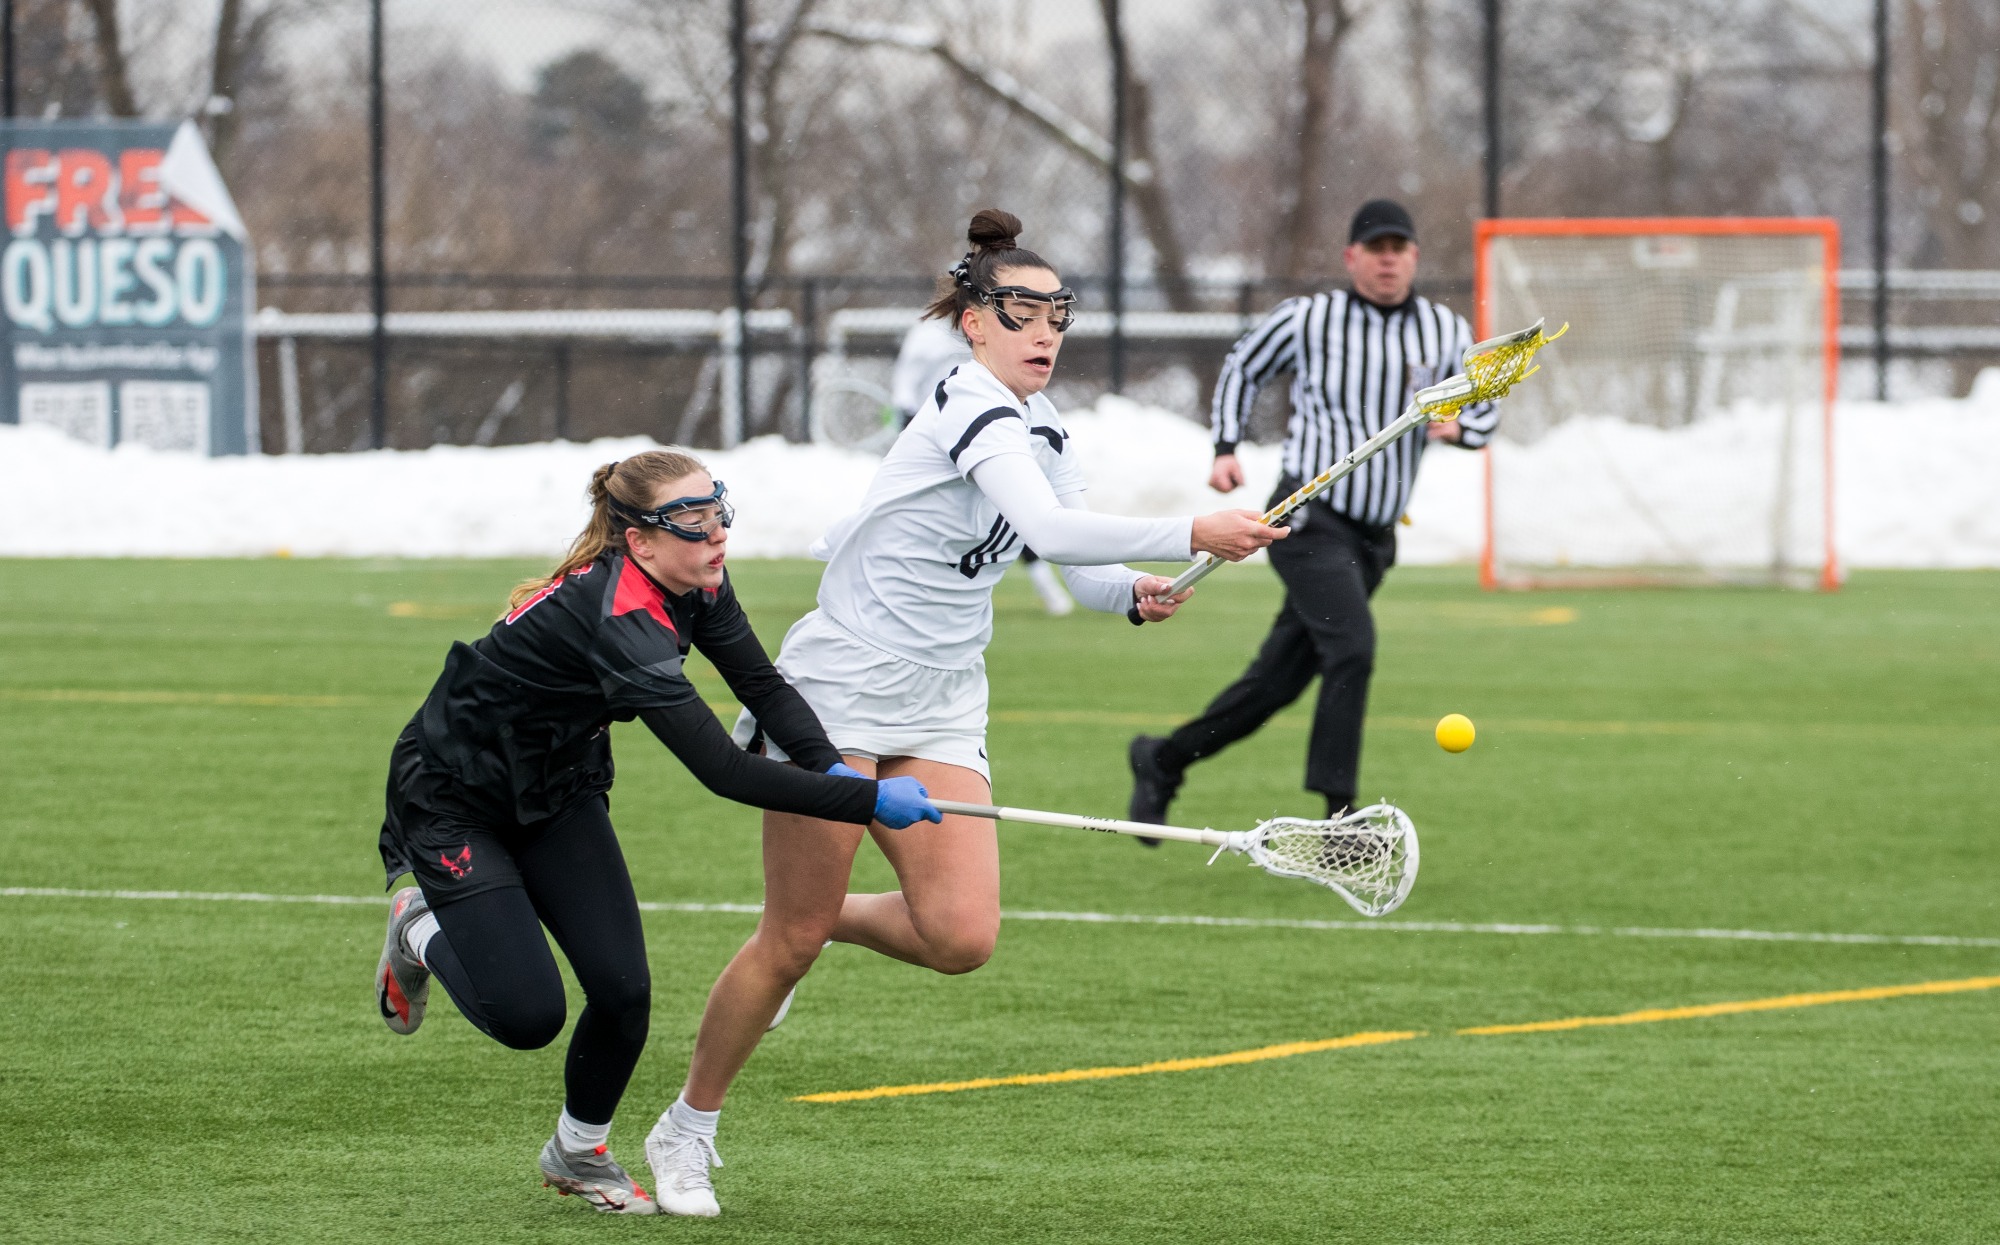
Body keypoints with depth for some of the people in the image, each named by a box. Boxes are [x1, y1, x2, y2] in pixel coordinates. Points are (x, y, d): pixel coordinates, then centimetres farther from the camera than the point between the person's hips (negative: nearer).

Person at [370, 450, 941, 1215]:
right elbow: (722, 771, -42)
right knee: (527, 1015, -13)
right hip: (452, 798, -7)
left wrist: (830, 764, -30)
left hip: (555, 788, 7)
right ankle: (422, 930, 19)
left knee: (623, 988, -5)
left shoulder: (695, 587, -14)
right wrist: (868, 802, -43)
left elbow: (761, 685, -9)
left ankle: (578, 1152, 22)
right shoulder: (615, 620, -39)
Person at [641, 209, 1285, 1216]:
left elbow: (1081, 563, 11)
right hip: (842, 688, -8)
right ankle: (686, 1129, 14)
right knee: (791, 938, -3)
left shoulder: (1039, 431, 11)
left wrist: (1135, 594, -11)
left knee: (961, 937, -10)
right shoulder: (973, 411, -17)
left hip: (941, 710, 8)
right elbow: (1051, 530, -32)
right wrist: (1192, 537, -36)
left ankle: (826, 917, 21)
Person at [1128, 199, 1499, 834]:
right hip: (1309, 518, -5)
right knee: (1352, 646, -25)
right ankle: (1341, 825, -24)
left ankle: (1163, 760, 30)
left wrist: (1458, 425, -10)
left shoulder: (1447, 333, 6)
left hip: (1374, 537, 5)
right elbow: (1242, 368, 14)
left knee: (1277, 681, 9)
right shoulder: (1306, 319, -2)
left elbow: (1483, 413, 13)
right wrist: (1225, 448, 4)